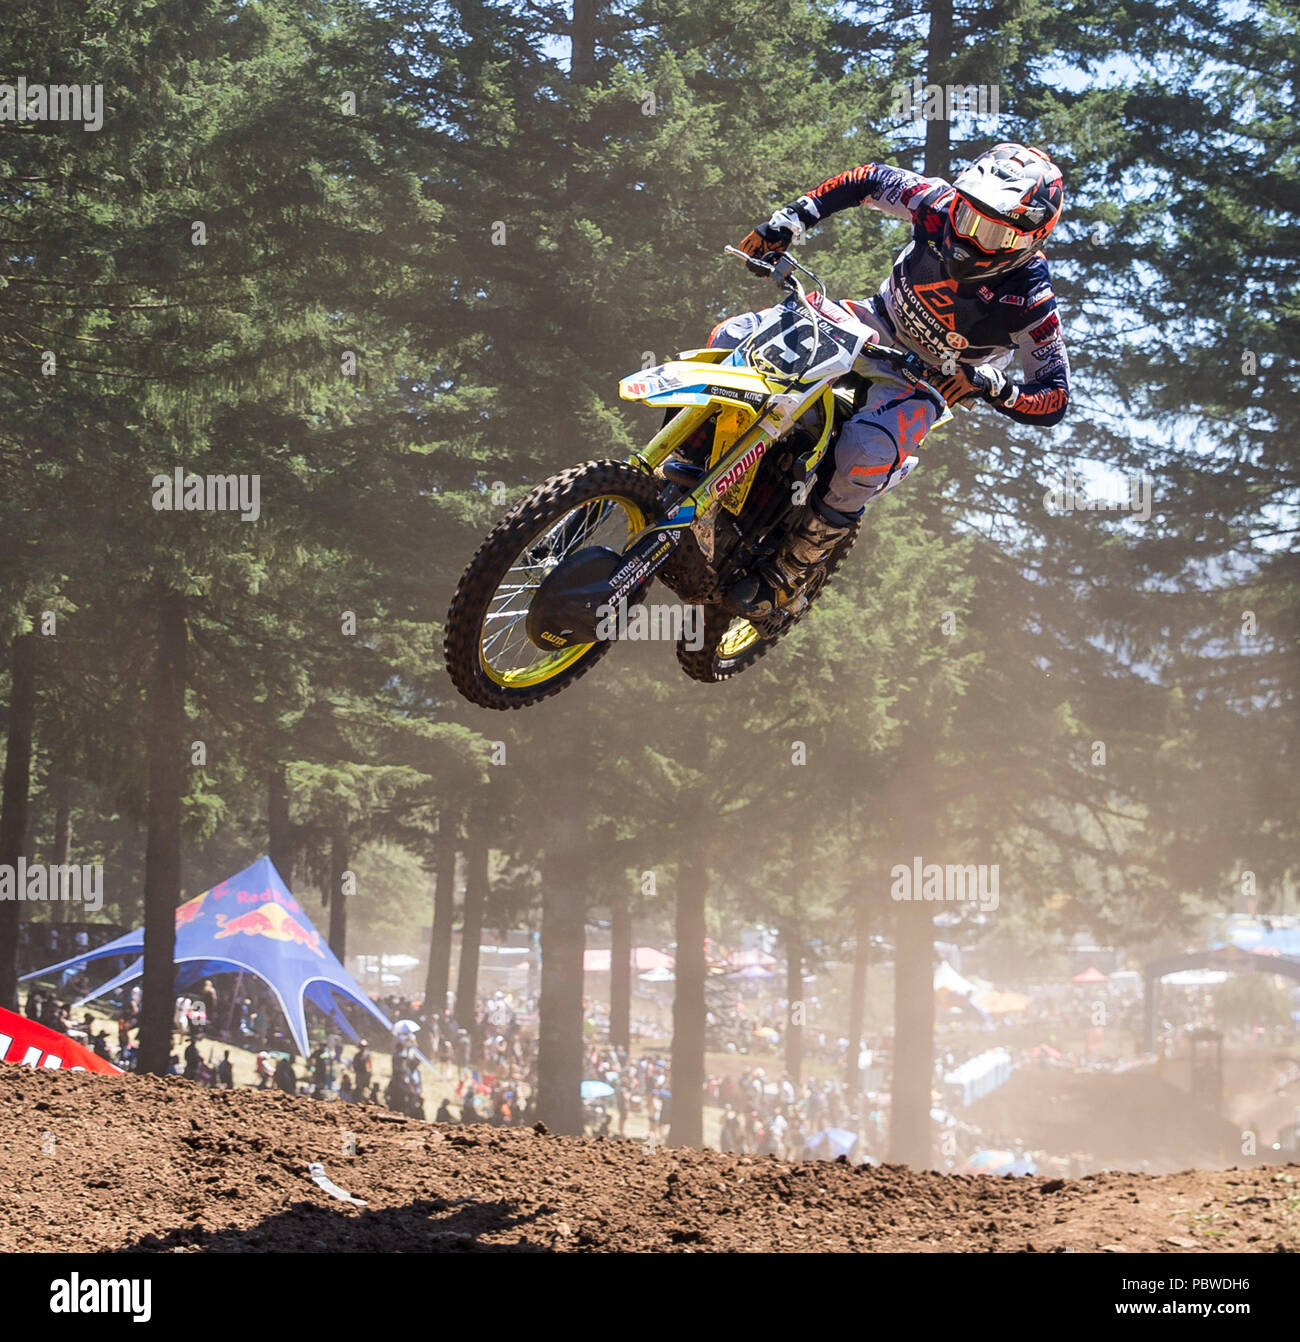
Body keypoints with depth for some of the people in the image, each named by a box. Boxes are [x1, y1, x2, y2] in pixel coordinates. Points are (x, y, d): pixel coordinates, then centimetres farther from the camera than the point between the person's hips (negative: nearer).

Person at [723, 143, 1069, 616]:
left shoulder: (1031, 301, -26)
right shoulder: (939, 204, -18)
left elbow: (1055, 400, -21)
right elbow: (869, 179, 0)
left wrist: (991, 383, -39)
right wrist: (788, 220, -10)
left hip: (928, 380, -5)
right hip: (876, 324, 5)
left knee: (863, 452, -37)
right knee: (733, 338, -10)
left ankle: (793, 570, -14)